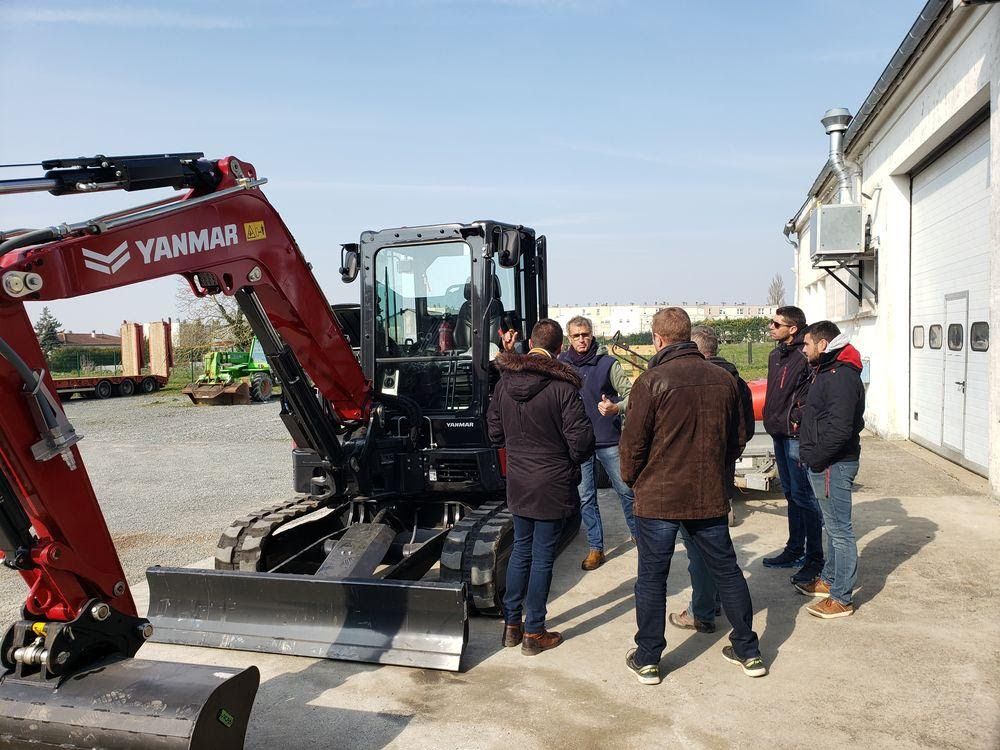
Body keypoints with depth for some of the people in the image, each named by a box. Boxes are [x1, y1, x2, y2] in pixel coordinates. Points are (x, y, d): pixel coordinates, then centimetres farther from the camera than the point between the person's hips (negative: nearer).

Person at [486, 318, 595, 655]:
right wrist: (572, 460, 6)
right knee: (542, 557, 6)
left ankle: (512, 623, 27)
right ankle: (534, 633, 17)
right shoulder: (562, 386, -18)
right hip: (553, 486, -5)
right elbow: (581, 439, -16)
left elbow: (495, 432, 7)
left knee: (521, 549, 19)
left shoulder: (505, 382, -1)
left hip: (517, 482, 5)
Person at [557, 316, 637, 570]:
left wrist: (616, 408, -28)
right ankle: (595, 548, 19)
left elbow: (631, 394, -6)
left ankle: (638, 533, 31)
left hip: (609, 440, -2)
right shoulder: (561, 364, 3)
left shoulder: (608, 363, -5)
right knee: (586, 497, 8)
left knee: (626, 490, 7)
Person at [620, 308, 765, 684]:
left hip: (658, 498, -4)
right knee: (727, 571, 18)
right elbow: (737, 440, 11)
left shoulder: (651, 382, -14)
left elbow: (633, 443, -11)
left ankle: (647, 660, 18)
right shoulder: (724, 380, 2)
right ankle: (748, 652, 29)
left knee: (651, 578, 8)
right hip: (710, 497, 4)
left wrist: (632, 480, 7)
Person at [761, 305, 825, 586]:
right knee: (791, 493, 17)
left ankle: (815, 559, 5)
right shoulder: (776, 355, 13)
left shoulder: (805, 357, -17)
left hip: (797, 435, -9)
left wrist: (797, 418, -18)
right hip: (780, 434, 9)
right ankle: (795, 550, 28)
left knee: (804, 496, -4)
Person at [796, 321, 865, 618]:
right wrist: (810, 454, 14)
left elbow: (840, 429, -26)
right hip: (824, 464, 11)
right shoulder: (828, 372, 16)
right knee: (833, 526, 20)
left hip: (833, 465, -11)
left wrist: (815, 457, -18)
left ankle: (842, 599, 4)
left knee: (840, 530, -3)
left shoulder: (841, 377, -19)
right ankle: (829, 580, 34)